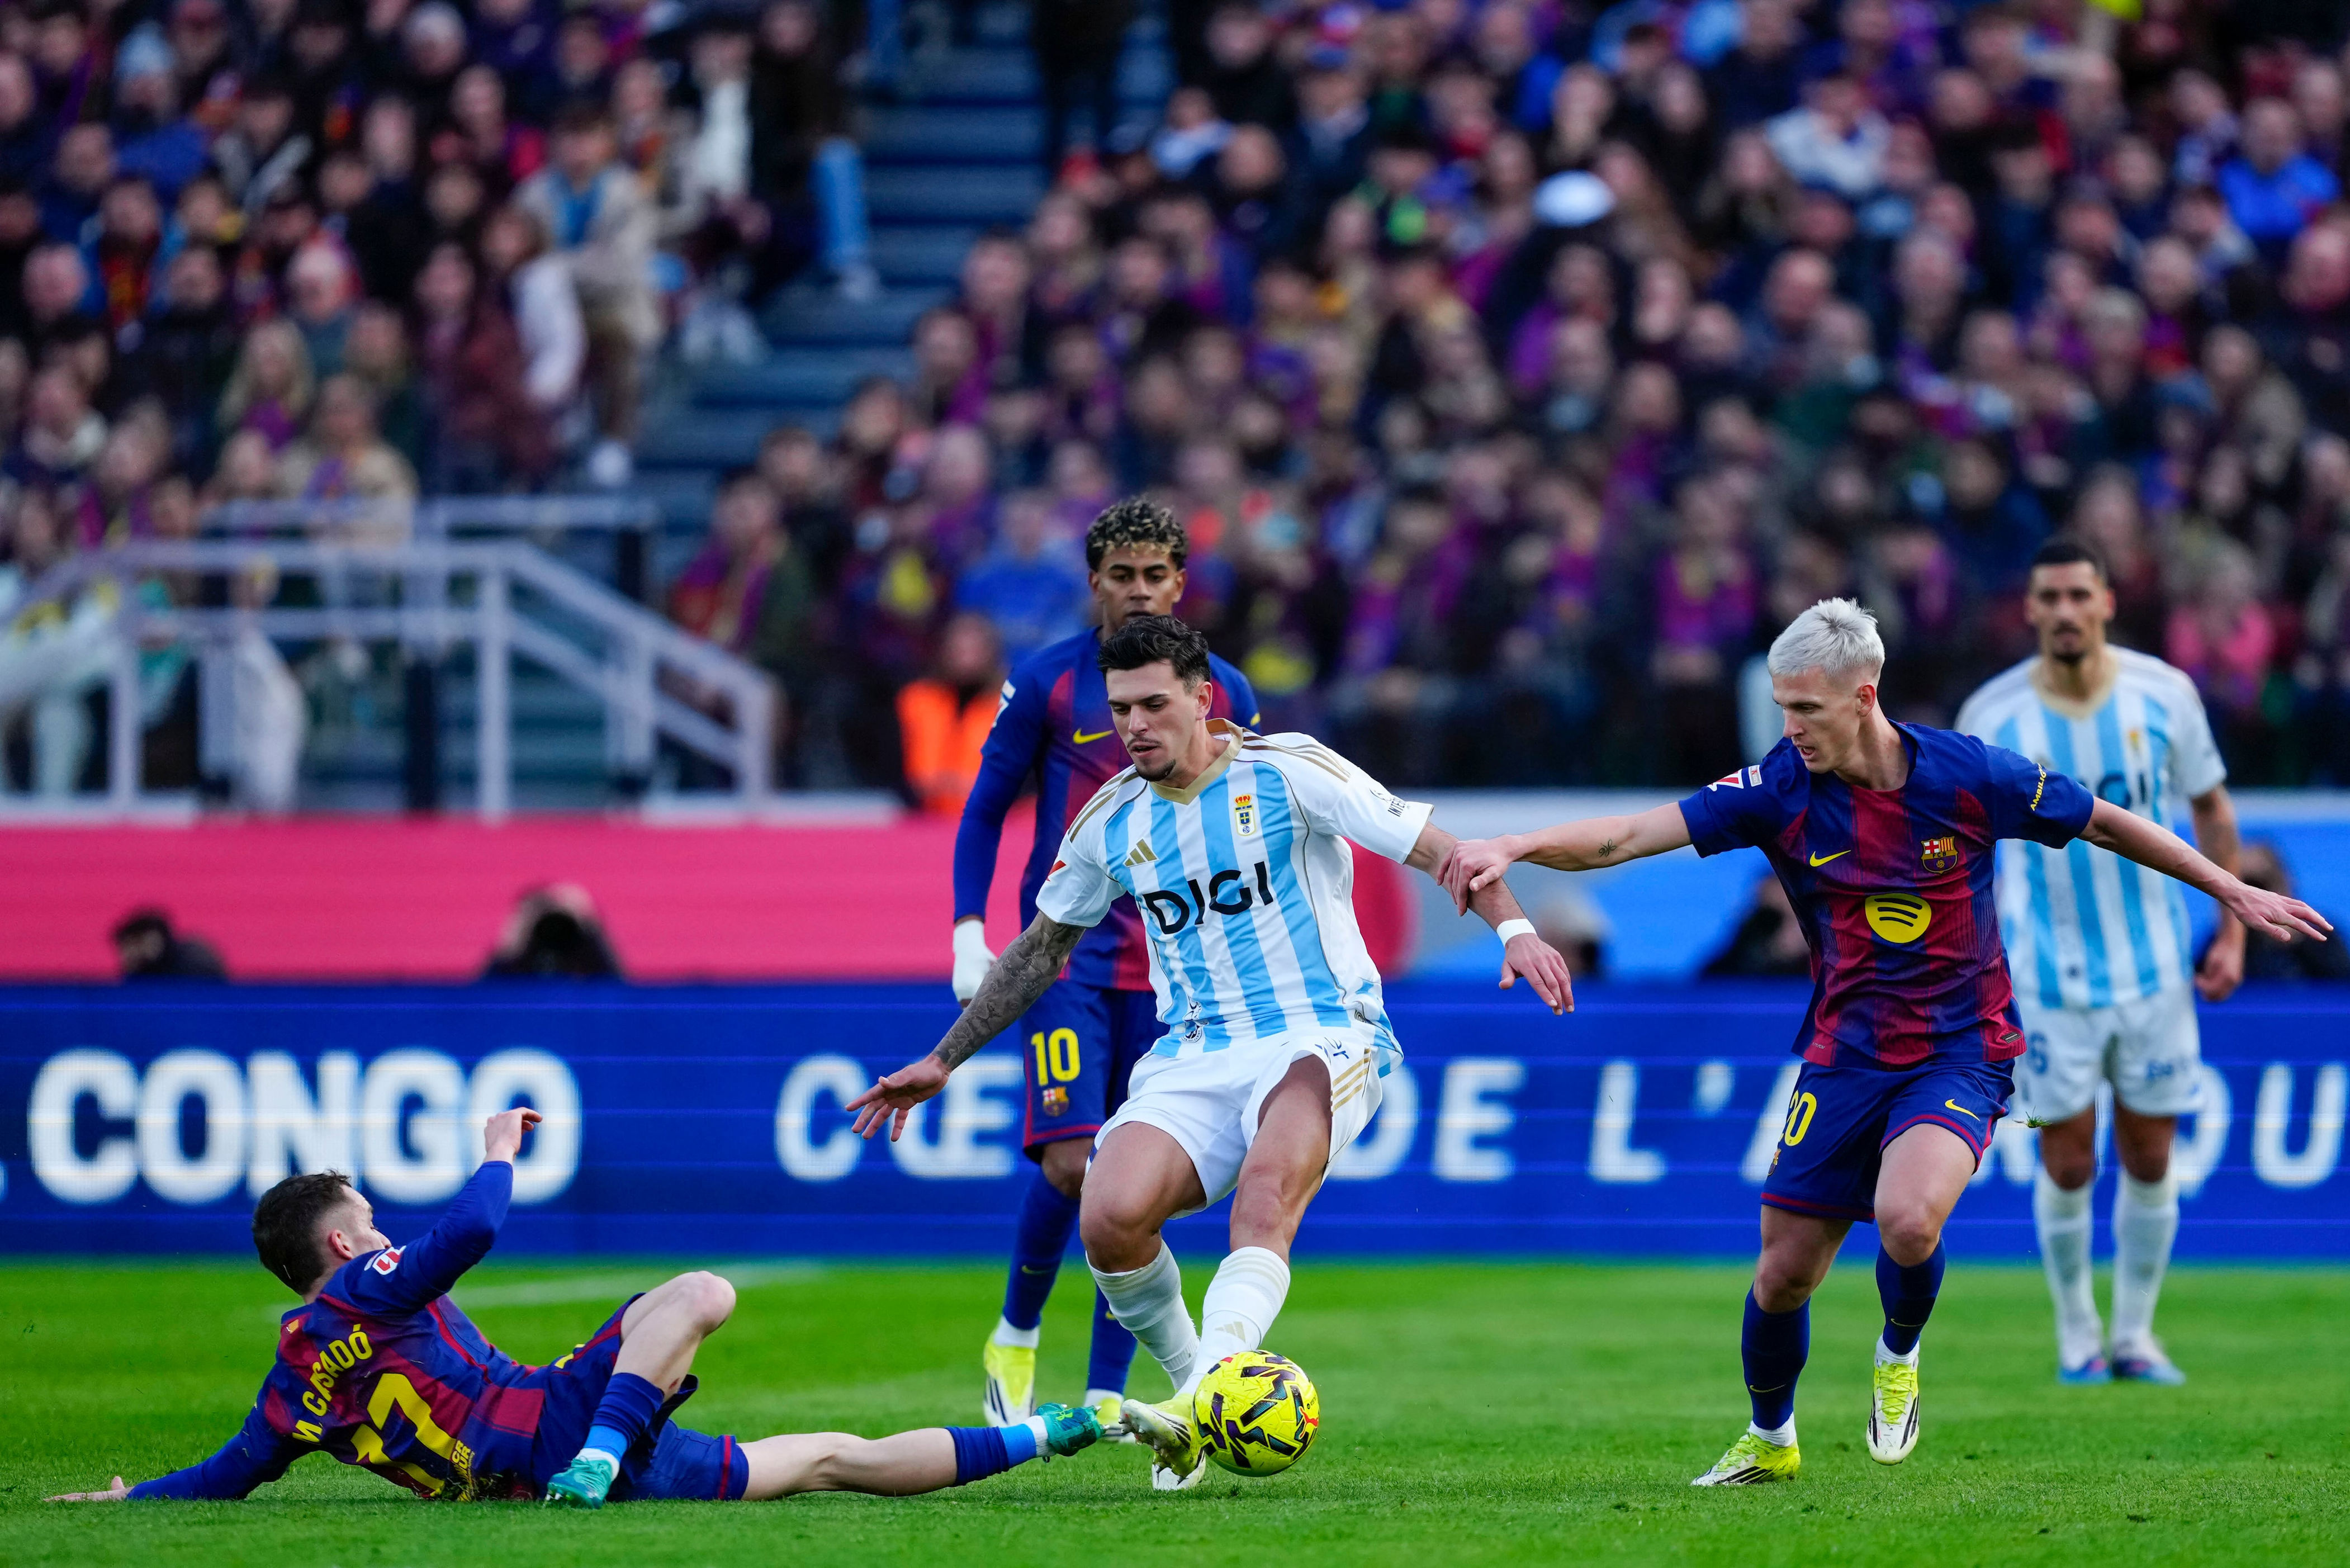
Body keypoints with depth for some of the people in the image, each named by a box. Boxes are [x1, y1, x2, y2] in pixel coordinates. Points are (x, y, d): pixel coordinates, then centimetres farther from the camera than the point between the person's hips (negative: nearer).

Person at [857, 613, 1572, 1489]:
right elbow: (1038, 953, 24)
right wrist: (941, 1063, 26)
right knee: (1110, 1219, -24)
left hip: (1320, 1038, -4)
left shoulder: (1284, 772, -4)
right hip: (1193, 1059, 4)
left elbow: (1433, 849, -3)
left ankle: (1201, 1406, -51)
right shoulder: (1111, 821, 10)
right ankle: (1188, 1373, 2)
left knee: (1267, 1186, -36)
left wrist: (1512, 927, -20)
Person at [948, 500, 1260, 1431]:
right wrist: (968, 933, -4)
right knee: (1070, 1161, -15)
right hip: (1066, 954, -3)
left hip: (1176, 963, 3)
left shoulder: (1225, 693, 6)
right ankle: (1015, 1338, 9)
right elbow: (985, 809, 5)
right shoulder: (1047, 682, -1)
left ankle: (1106, 1397, 5)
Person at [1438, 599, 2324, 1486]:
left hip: (1962, 1053, -3)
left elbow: (2105, 824, 2)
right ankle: (1770, 1440, 32)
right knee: (1785, 1271, 3)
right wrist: (1513, 847, -32)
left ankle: (1899, 1356, 4)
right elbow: (1633, 835, -16)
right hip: (1845, 1059, 3)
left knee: (1907, 1218, -30)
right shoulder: (1781, 789, -9)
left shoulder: (1968, 776, -13)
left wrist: (2234, 892, 9)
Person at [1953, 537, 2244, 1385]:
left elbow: (2212, 807, 7)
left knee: (2149, 1163, 6)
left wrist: (2231, 931, 4)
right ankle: (2077, 1336, 18)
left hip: (2155, 966, 1)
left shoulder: (2164, 694, -6)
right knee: (2067, 1167, 0)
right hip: (2048, 975, -1)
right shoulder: (1992, 715, -9)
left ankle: (2135, 1335, 21)